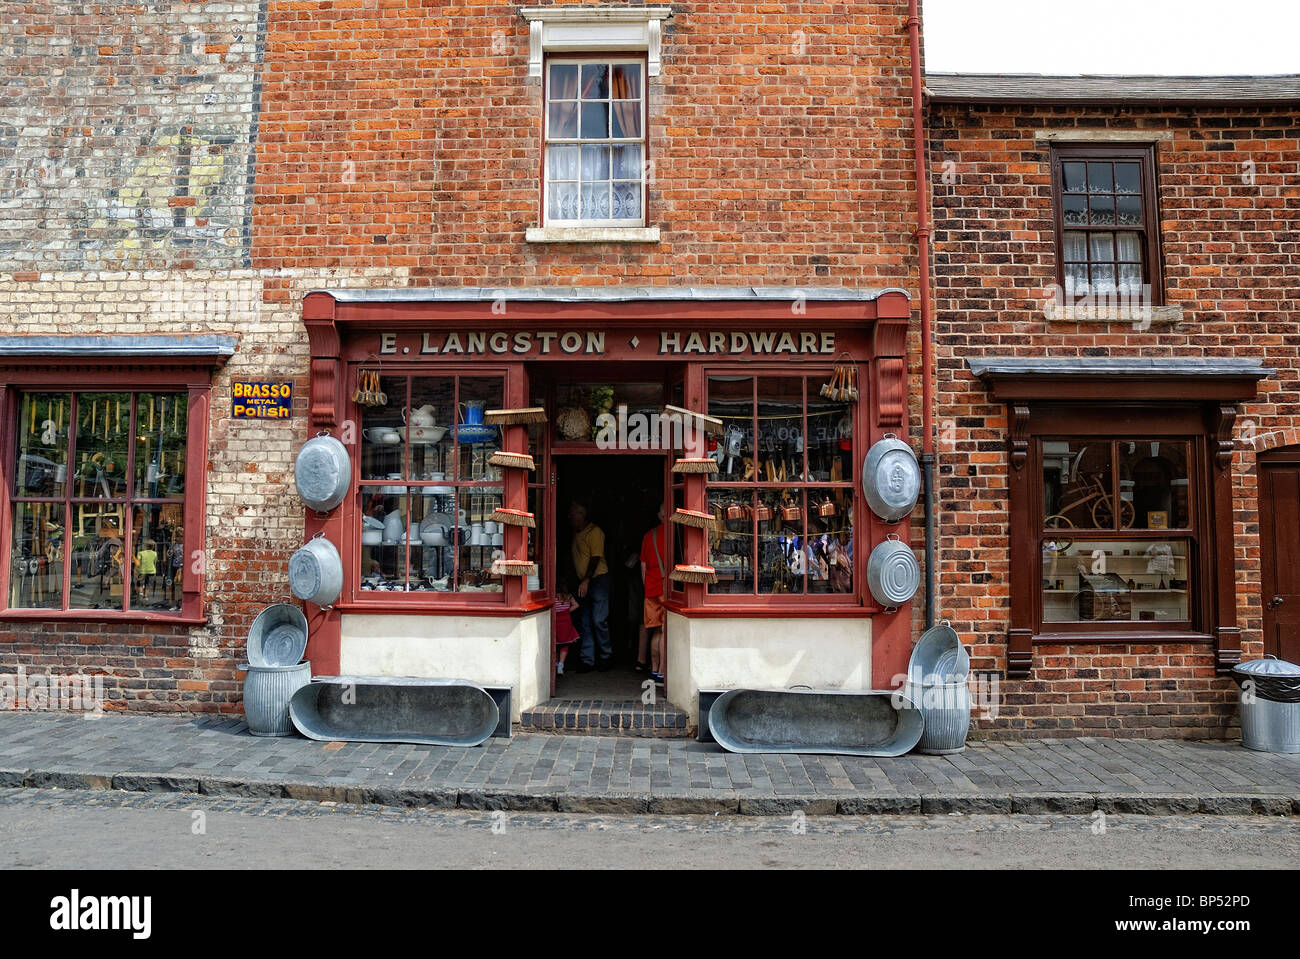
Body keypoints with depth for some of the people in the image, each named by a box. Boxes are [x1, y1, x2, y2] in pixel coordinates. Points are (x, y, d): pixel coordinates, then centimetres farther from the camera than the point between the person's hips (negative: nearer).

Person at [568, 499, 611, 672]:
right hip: (583, 582, 8)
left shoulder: (594, 531, -10)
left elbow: (595, 558, -16)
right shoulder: (576, 534, 15)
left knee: (599, 620, -8)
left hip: (598, 579, -8)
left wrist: (586, 580, -22)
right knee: (584, 622, 5)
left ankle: (606, 656, 6)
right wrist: (580, 580, 13)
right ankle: (587, 660, 9)